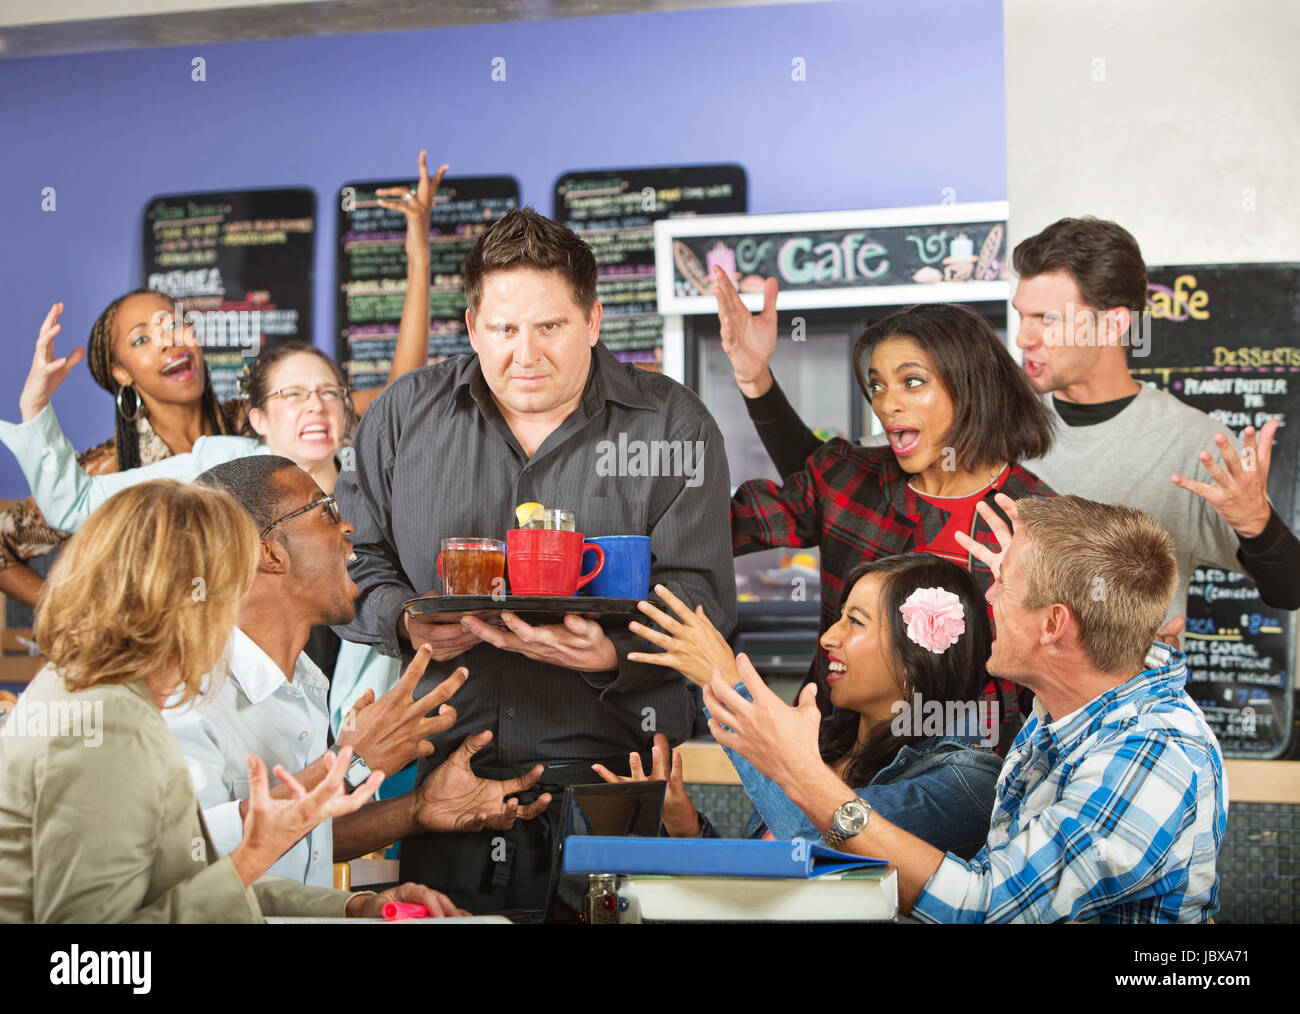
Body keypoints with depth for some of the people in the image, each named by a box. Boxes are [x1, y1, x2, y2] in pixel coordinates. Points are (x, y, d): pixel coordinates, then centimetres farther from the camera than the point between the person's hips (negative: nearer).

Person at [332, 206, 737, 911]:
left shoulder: (673, 426, 1)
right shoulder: (404, 415, 8)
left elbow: (698, 596, -5)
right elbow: (352, 560, 10)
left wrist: (609, 653, -23)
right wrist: (407, 623, -11)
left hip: (606, 778, -1)